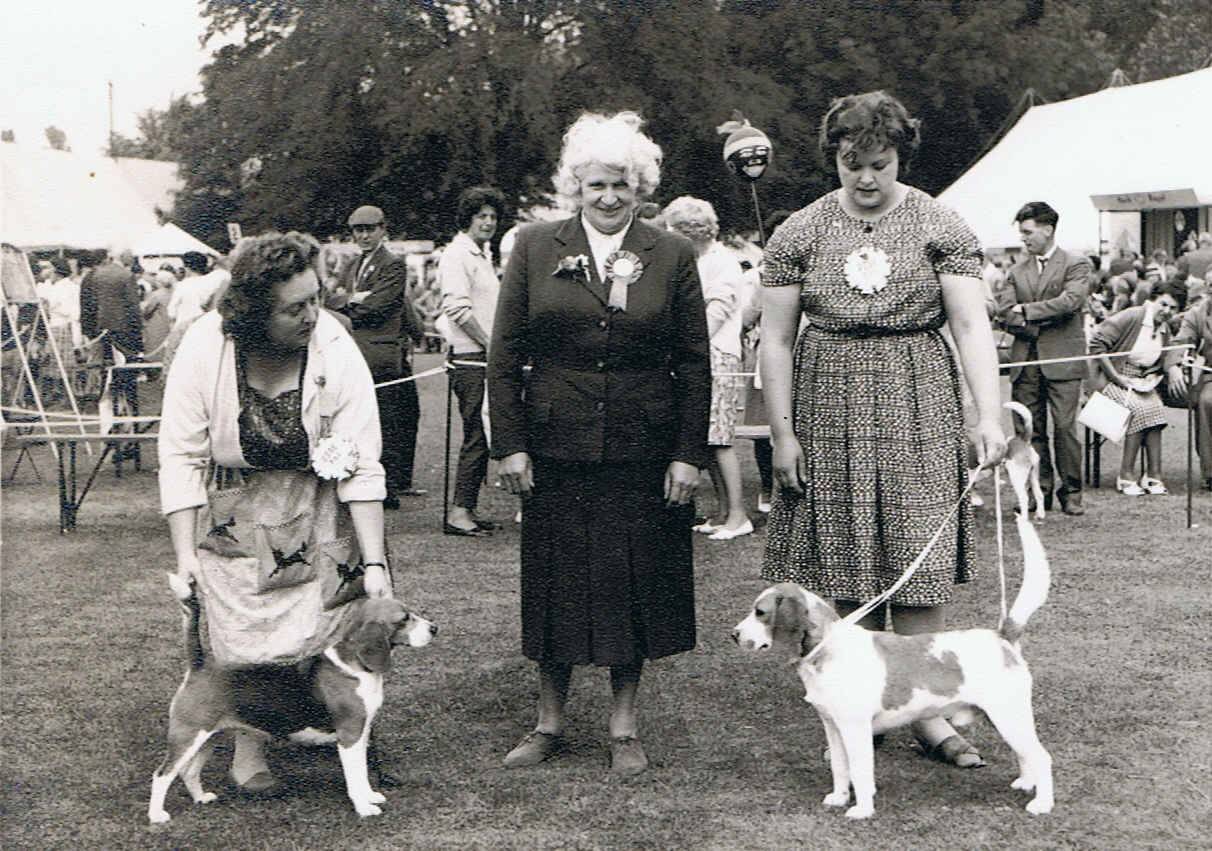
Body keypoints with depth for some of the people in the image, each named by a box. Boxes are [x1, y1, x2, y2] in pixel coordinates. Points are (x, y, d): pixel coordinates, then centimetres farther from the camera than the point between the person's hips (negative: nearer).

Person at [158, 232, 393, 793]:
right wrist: (184, 551, -17)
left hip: (315, 502, 0)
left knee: (321, 626, -8)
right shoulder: (205, 348, -20)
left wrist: (373, 562, -22)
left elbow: (362, 466, -18)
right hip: (232, 507, 0)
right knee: (242, 632, -8)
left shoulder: (338, 354, -21)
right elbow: (181, 456, -13)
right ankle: (247, 744, 8)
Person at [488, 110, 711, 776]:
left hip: (642, 448, 0)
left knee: (633, 585, 5)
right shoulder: (535, 248, 3)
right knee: (555, 583, 7)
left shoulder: (671, 256, 3)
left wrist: (688, 453, -3)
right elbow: (504, 356, 2)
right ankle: (548, 722, 21)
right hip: (555, 445, 0)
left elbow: (694, 364, 3)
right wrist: (508, 443, -5)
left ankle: (624, 729, 17)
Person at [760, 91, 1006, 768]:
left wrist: (989, 417, -18)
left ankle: (926, 708, 1)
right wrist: (782, 433, -1)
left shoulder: (940, 227, -1)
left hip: (918, 412, -1)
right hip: (830, 410, 1)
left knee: (922, 559, -5)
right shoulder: (801, 233, 3)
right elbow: (777, 340, 4)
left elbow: (973, 325, -7)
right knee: (846, 564, 2)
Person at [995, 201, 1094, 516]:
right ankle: (1040, 491, 11)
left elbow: (1070, 302, -14)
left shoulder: (1076, 265, 2)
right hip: (1025, 360, 4)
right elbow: (1004, 314, 6)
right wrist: (1037, 323, -9)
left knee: (1064, 427, -6)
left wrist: (1026, 311, -7)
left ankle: (1071, 492, 3)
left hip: (1062, 359, -4)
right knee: (1028, 429, 3)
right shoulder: (1017, 271, 16)